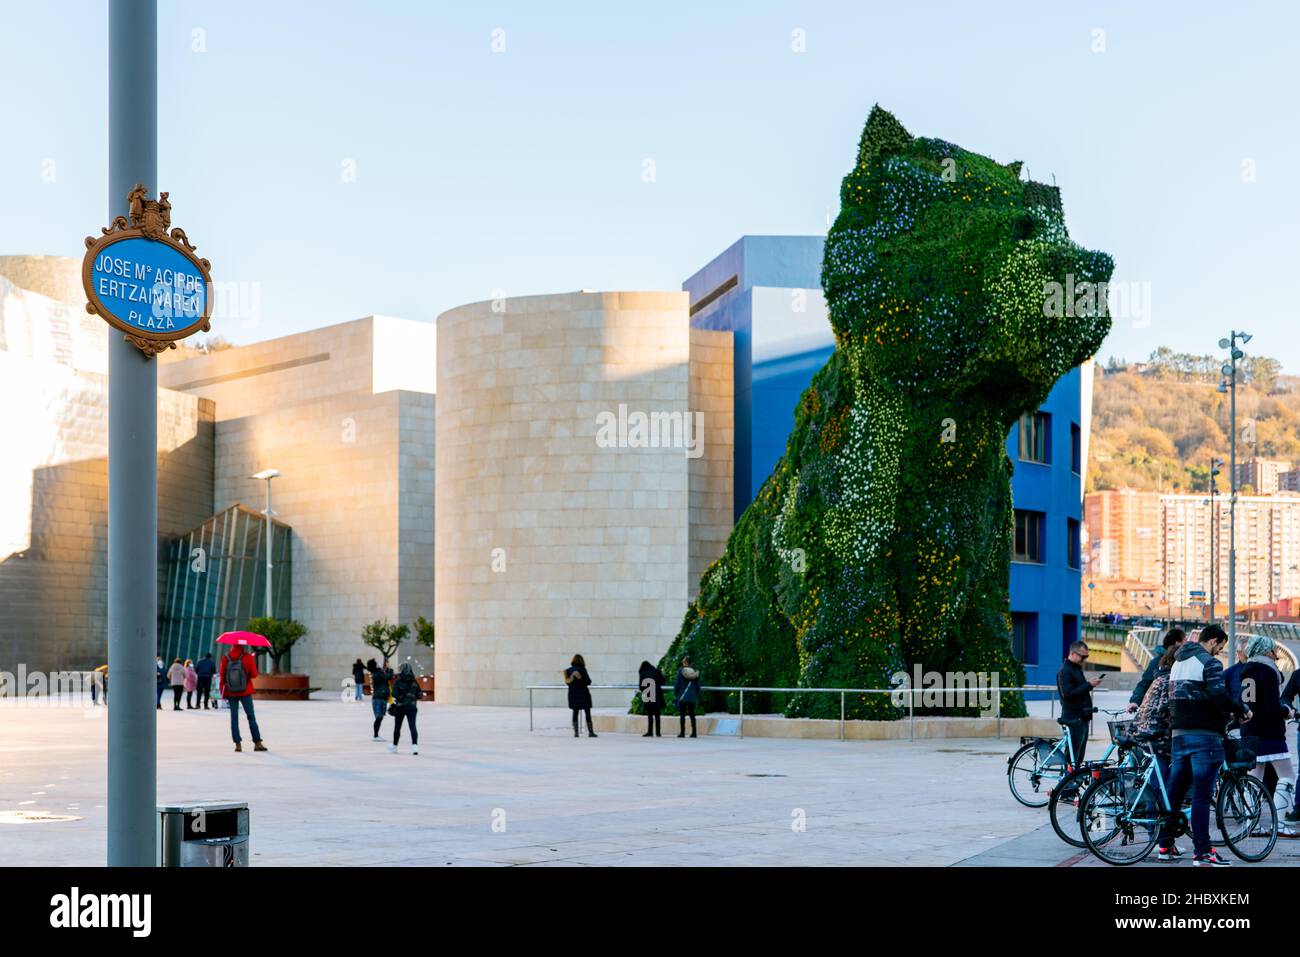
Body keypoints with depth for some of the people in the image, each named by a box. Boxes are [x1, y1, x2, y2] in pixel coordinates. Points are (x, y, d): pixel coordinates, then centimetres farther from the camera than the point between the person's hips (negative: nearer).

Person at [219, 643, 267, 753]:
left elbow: (222, 675, -4)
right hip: (245, 692, -1)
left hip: (231, 693, 1)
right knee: (251, 717, 6)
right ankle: (257, 743, 4)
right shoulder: (248, 657, -10)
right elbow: (254, 674, -9)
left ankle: (237, 744, 2)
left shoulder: (225, 658, -6)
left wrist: (222, 691, 3)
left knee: (234, 718, 7)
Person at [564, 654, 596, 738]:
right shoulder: (582, 669, -12)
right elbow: (588, 682, -10)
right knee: (587, 713, 4)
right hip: (583, 694, -4)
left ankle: (576, 732, 4)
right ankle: (590, 732, 5)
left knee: (575, 713, 9)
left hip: (573, 694, 4)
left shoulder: (568, 670, 0)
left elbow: (567, 682, 8)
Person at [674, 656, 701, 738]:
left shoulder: (680, 671, -5)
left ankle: (682, 732, -4)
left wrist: (675, 694, 2)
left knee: (682, 714, 0)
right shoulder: (695, 672, 5)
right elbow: (697, 686, 9)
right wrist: (697, 696, 17)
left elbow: (677, 684, -5)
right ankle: (693, 732, 6)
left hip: (682, 696, -3)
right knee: (692, 714, 9)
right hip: (692, 697, 3)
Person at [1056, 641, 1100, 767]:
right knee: (1072, 758, -10)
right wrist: (1088, 685, -21)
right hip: (1074, 719, -10)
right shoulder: (1065, 670, -13)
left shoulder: (1077, 668, 18)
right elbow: (1068, 694, -22)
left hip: (1083, 717, 10)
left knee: (1079, 757, 11)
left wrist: (1089, 684, 10)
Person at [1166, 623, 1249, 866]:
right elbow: (1220, 697, -21)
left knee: (1174, 792, 12)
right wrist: (1241, 712, -4)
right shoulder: (1209, 663, -10)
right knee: (1202, 795, -7)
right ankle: (1202, 853, -7)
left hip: (1179, 734, 8)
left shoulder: (1178, 662, 18)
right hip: (1204, 735, -8)